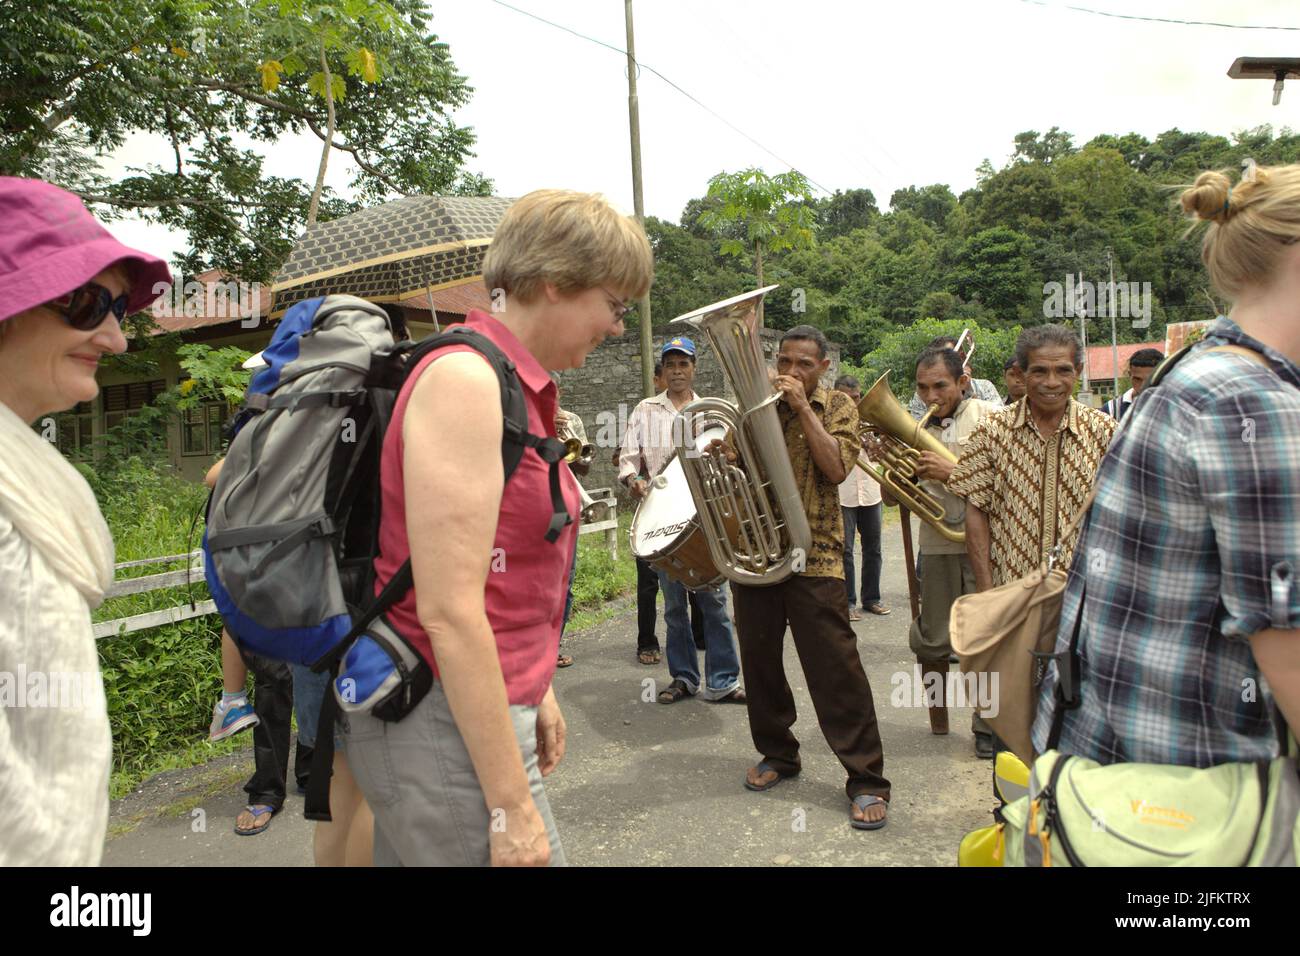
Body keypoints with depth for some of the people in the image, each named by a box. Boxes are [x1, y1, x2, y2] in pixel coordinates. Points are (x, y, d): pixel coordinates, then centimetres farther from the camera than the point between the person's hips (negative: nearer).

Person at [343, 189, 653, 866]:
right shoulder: (464, 378, -18)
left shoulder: (514, 386, 11)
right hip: (445, 726, -9)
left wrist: (537, 690, 23)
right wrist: (512, 804, -19)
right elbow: (449, 611, -23)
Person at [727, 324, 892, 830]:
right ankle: (777, 752, 32)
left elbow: (836, 467, -12)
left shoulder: (837, 406, 3)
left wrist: (803, 407, -14)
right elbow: (730, 464, 10)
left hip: (812, 554, -4)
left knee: (835, 668, -5)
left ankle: (867, 779, 6)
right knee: (759, 660, 12)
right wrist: (722, 455, -12)